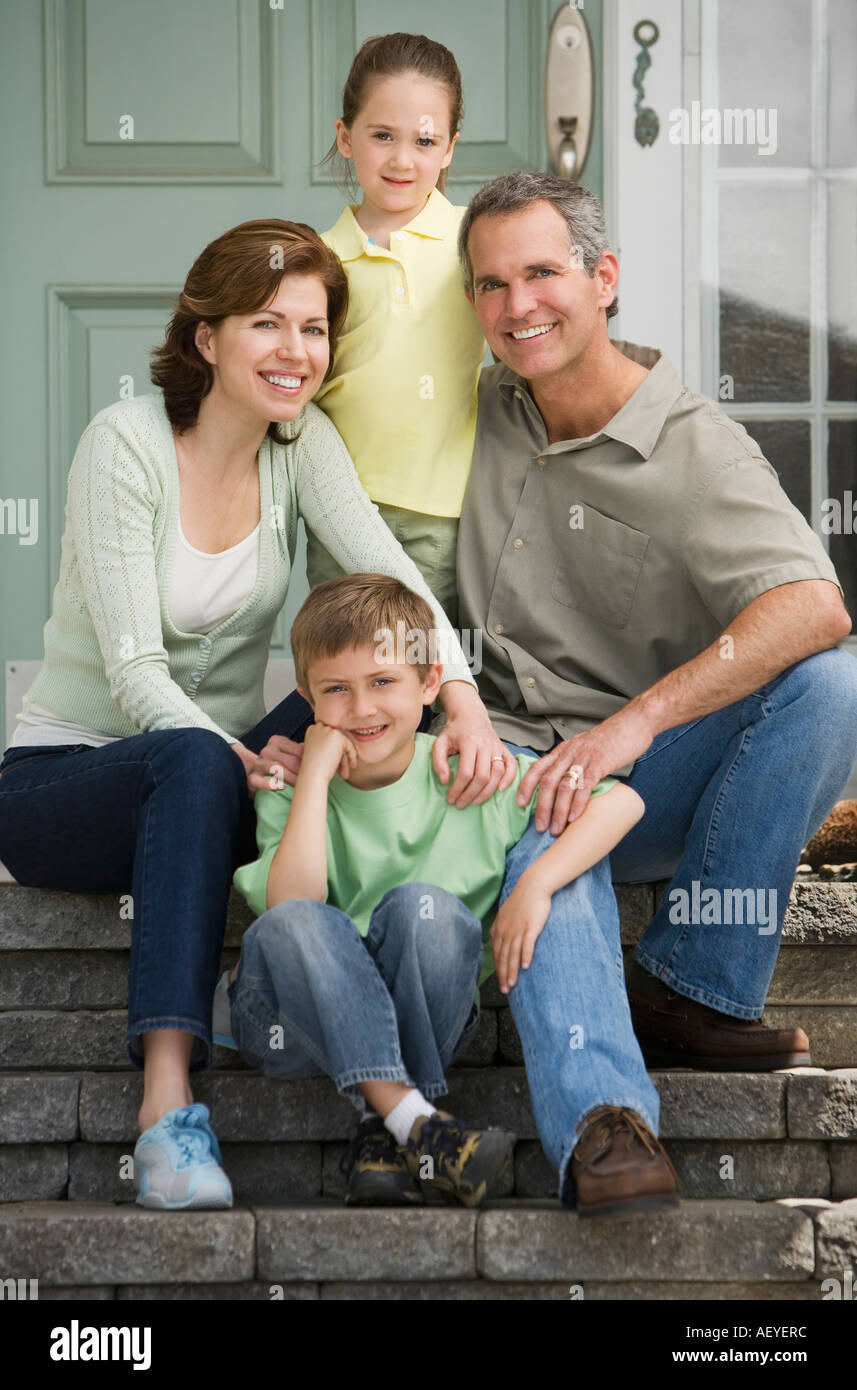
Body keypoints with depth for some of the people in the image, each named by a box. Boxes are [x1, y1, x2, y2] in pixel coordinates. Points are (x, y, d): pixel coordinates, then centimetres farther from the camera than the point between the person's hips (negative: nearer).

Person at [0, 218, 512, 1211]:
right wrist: (236, 758, -39)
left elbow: (392, 577, -16)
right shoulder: (127, 443, -15)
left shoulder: (301, 442, 1)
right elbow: (132, 668, -21)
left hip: (216, 774, 5)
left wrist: (463, 701, -35)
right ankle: (167, 1107, -50)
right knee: (194, 761, -38)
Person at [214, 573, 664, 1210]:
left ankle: (387, 1130, -22)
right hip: (299, 1021, 0)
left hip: (418, 1016, 1)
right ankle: (412, 1119, -36)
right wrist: (315, 777, -21)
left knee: (424, 908, -29)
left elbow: (622, 800, -10)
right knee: (291, 924, -32)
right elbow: (290, 908, -23)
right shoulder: (291, 789, -4)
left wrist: (536, 884, -22)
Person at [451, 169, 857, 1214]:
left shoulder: (696, 450, -6)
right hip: (515, 767, 1)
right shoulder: (483, 416, 9)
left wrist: (632, 725, -34)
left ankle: (688, 989, -21)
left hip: (651, 780, -1)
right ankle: (599, 1123, -56)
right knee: (542, 851, -35)